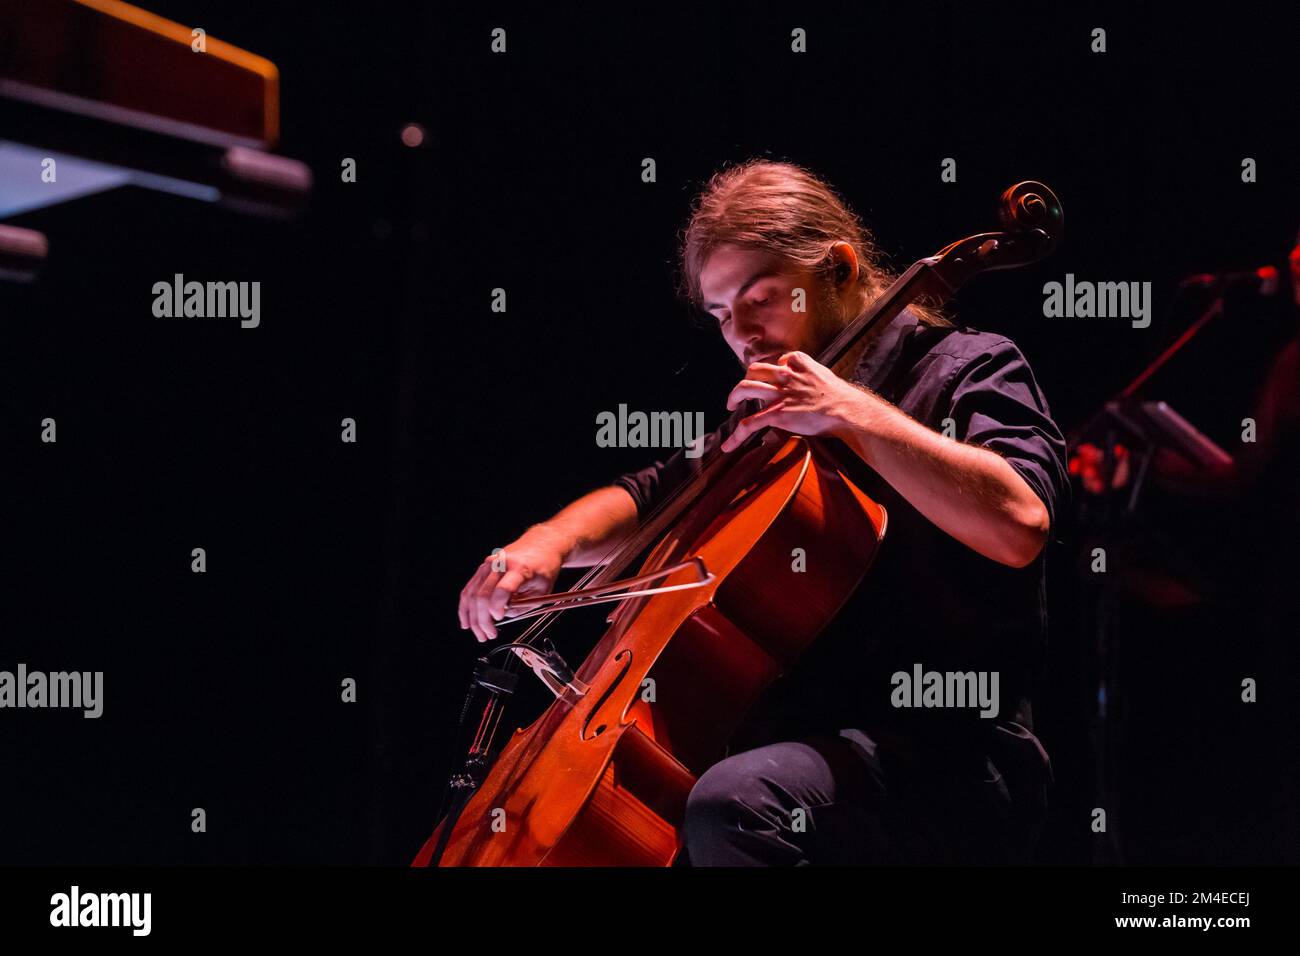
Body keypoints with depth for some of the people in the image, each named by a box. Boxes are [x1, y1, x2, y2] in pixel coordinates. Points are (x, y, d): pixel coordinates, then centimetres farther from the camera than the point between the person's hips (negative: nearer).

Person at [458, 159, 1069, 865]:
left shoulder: (964, 369, -3)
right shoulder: (773, 412, 20)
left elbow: (1019, 523, -23)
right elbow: (650, 498, 26)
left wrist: (854, 412, -21)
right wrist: (551, 541, 4)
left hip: (950, 764, -8)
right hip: (806, 740, 8)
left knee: (732, 802, -36)